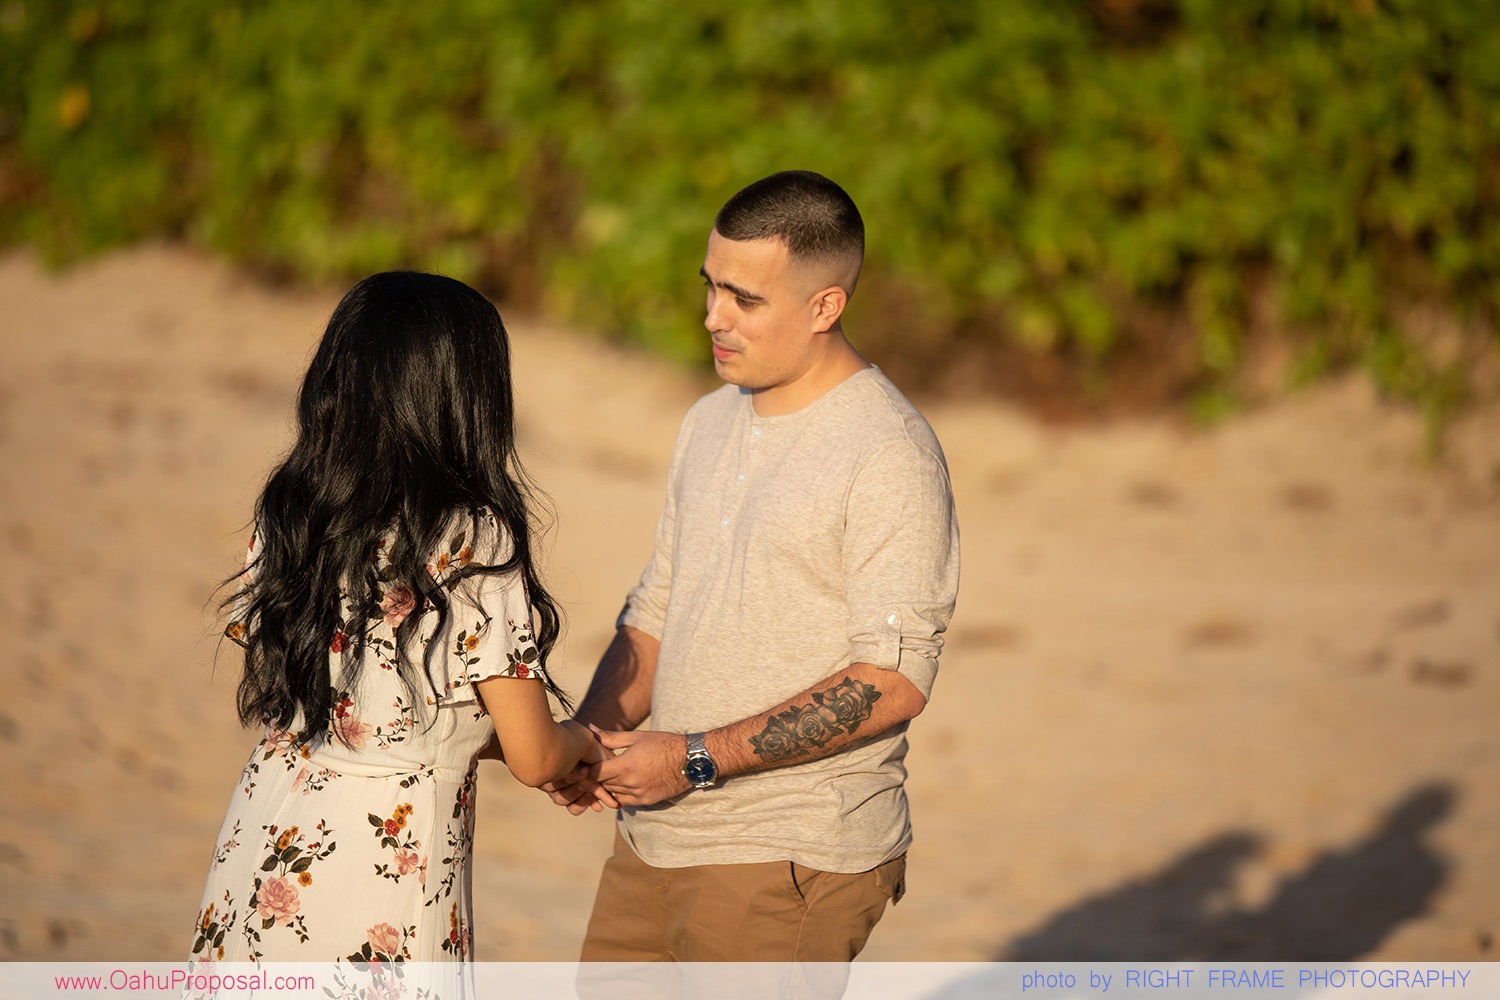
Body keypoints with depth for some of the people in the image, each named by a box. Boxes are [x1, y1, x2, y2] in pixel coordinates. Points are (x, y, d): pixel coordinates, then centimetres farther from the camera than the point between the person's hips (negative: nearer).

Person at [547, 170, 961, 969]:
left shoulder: (891, 455, -13)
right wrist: (591, 735, -1)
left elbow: (893, 681, -19)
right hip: (654, 839, 7)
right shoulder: (711, 423, 13)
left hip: (788, 865, -7)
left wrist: (696, 758, -20)